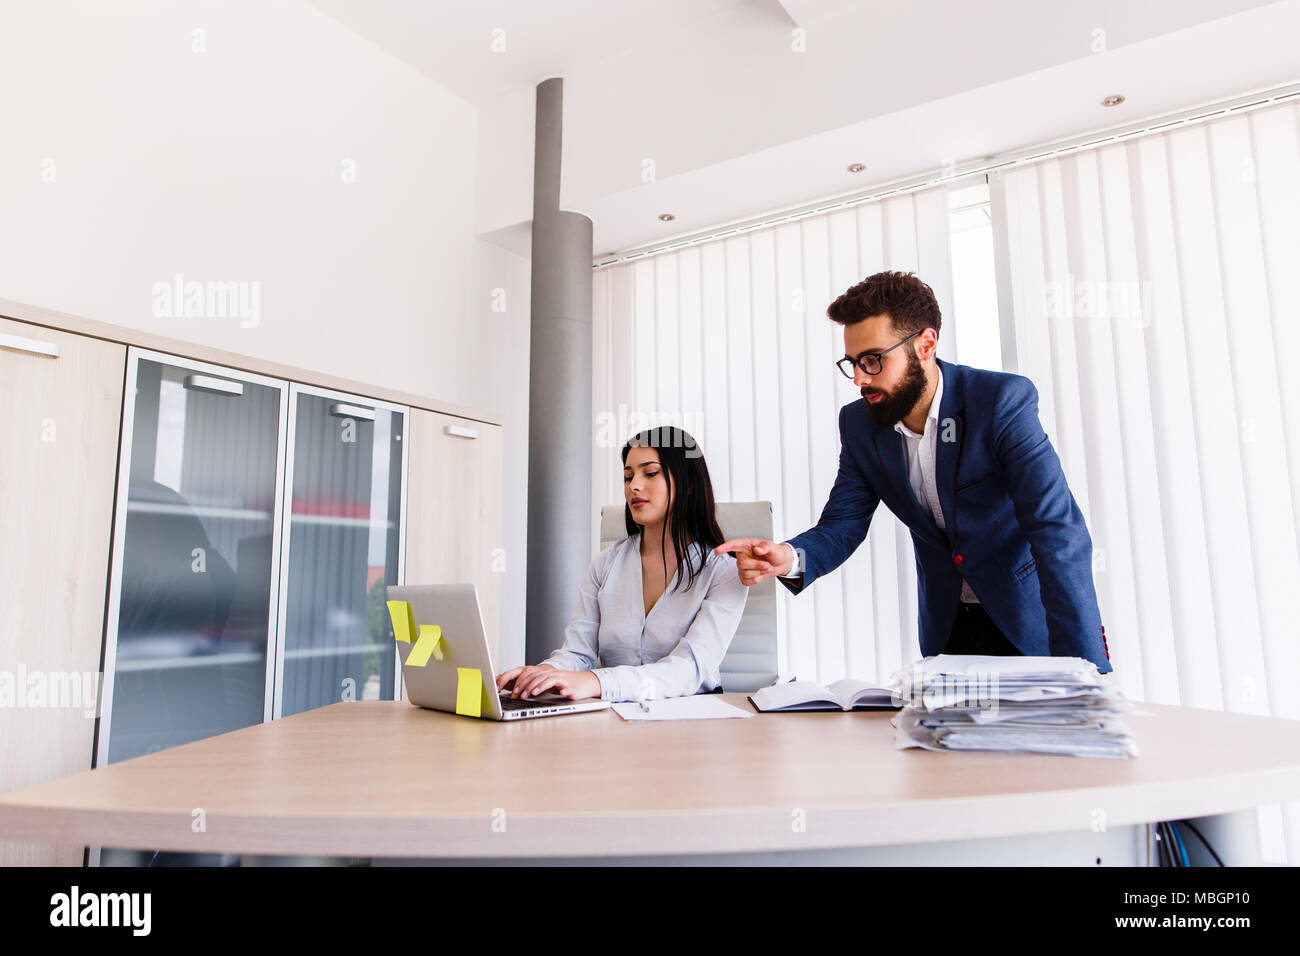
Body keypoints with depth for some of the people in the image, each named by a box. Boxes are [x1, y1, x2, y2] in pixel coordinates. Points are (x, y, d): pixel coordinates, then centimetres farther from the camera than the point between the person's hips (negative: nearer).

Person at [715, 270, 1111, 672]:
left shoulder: (1005, 401, -19)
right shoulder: (858, 424, -5)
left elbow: (1059, 534, -26)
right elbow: (842, 524, -4)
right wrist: (791, 558, -27)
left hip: (1029, 614, -3)